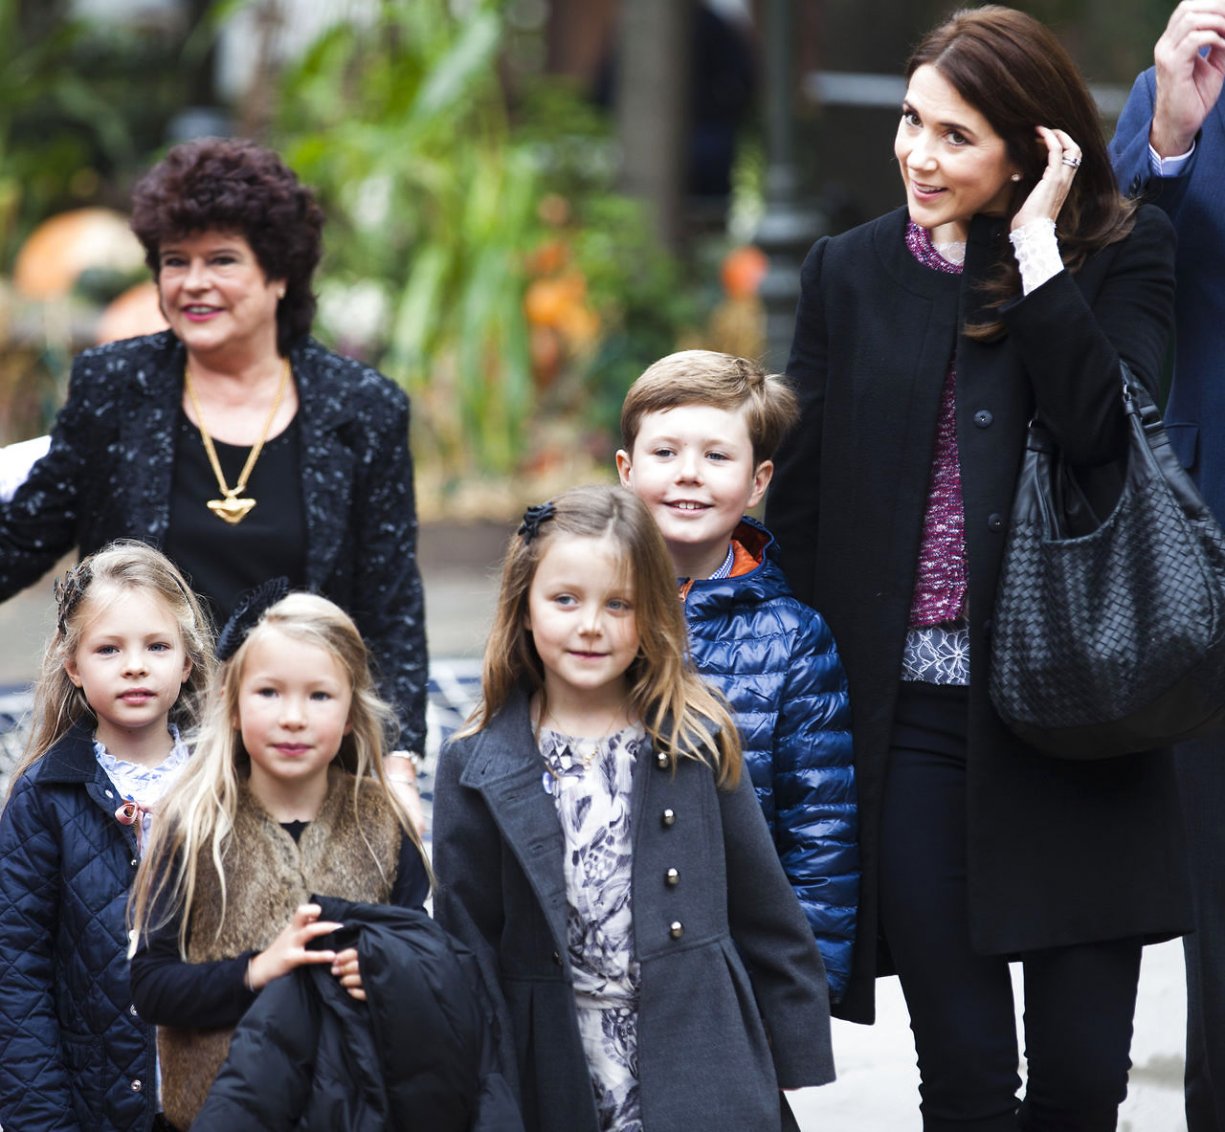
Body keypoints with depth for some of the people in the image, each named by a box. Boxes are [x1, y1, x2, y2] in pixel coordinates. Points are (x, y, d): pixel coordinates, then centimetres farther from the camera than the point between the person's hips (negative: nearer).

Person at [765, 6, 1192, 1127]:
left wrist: (1034, 241, -14)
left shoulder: (1122, 254, 1)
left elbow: (1098, 428, -17)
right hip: (909, 710, 2)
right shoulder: (851, 271, 9)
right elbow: (798, 499, 11)